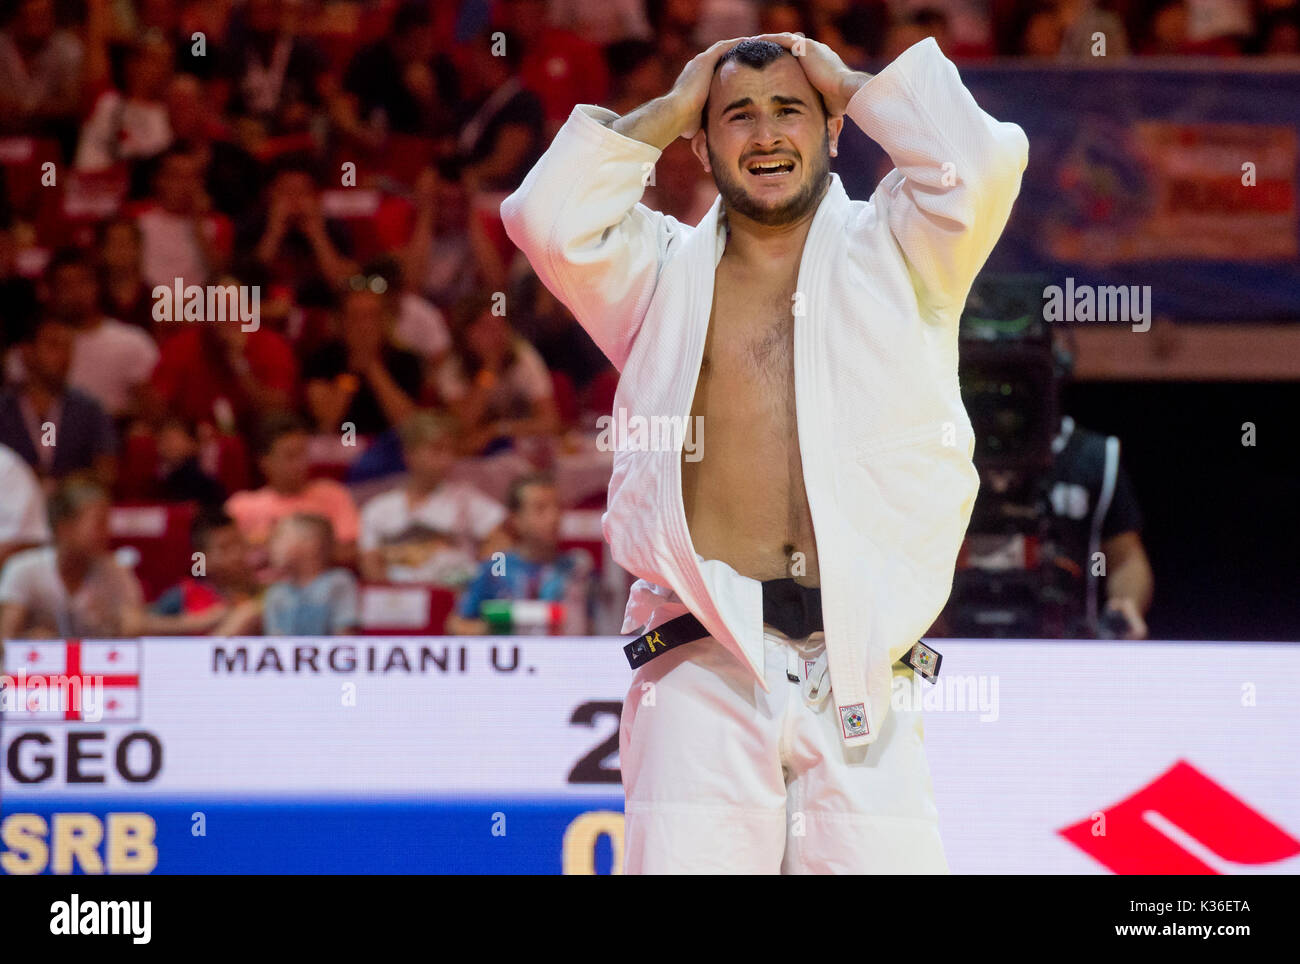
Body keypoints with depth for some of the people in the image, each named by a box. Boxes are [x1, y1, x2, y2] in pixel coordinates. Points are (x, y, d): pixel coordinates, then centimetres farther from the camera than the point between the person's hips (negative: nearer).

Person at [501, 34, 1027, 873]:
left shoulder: (892, 255, 17)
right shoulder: (665, 274, 19)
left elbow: (982, 165, 0)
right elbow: (548, 219, 3)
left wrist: (854, 87, 13)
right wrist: (670, 108, 13)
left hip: (860, 669, 0)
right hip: (705, 662, 0)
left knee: (889, 862, -10)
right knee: (683, 862, -12)